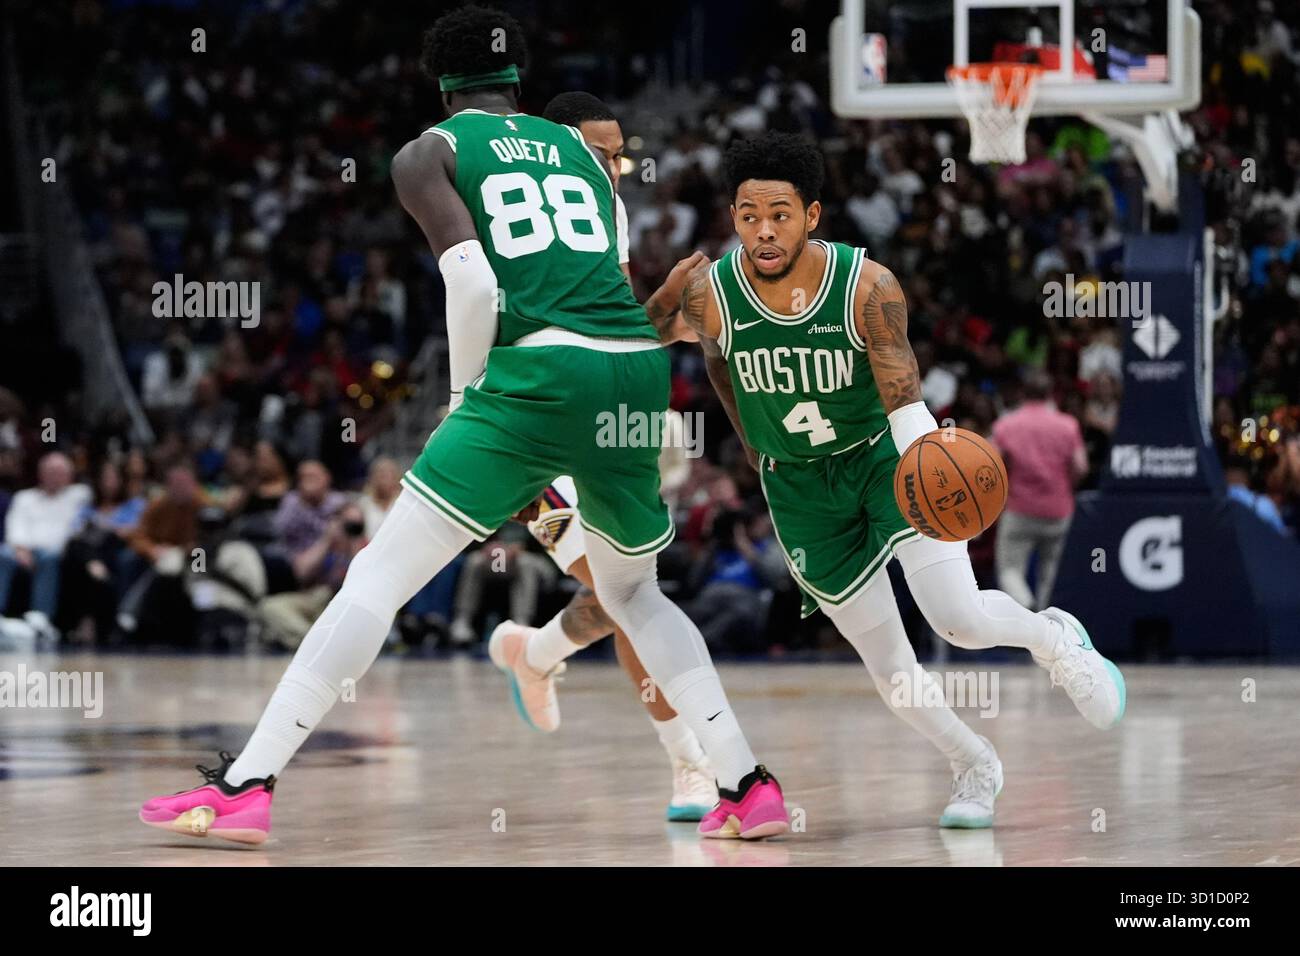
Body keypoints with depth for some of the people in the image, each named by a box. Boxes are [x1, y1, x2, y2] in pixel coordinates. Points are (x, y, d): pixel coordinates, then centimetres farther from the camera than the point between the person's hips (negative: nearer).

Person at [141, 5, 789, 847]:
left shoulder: (430, 154, 10)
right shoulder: (579, 147, 26)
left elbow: (474, 284, -6)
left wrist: (465, 393, 9)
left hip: (540, 369, -5)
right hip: (639, 368, 5)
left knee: (378, 578, -1)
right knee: (631, 591, 27)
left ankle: (245, 787, -7)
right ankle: (750, 786, 20)